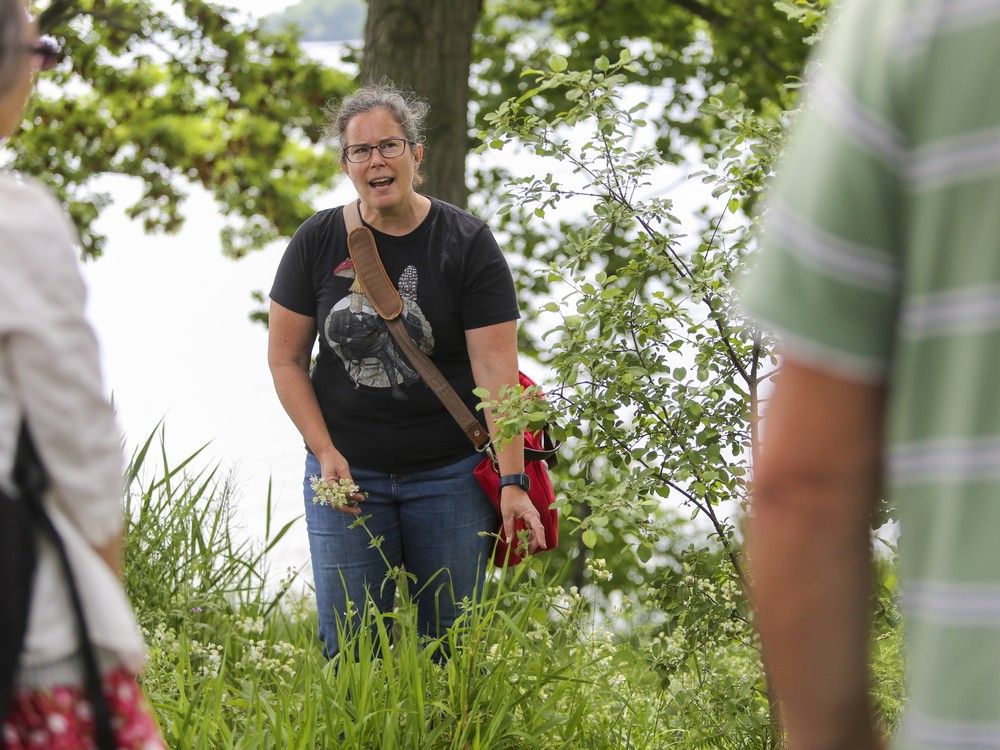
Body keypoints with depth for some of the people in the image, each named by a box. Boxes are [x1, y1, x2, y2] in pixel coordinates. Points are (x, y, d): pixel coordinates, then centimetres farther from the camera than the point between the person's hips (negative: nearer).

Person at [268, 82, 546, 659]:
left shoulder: (467, 243, -6)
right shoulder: (319, 241, 0)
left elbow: (495, 369, -11)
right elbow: (286, 359, 6)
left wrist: (513, 482, -18)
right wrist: (327, 454, -5)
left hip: (448, 475, -1)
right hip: (346, 474, 1)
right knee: (349, 651, 0)